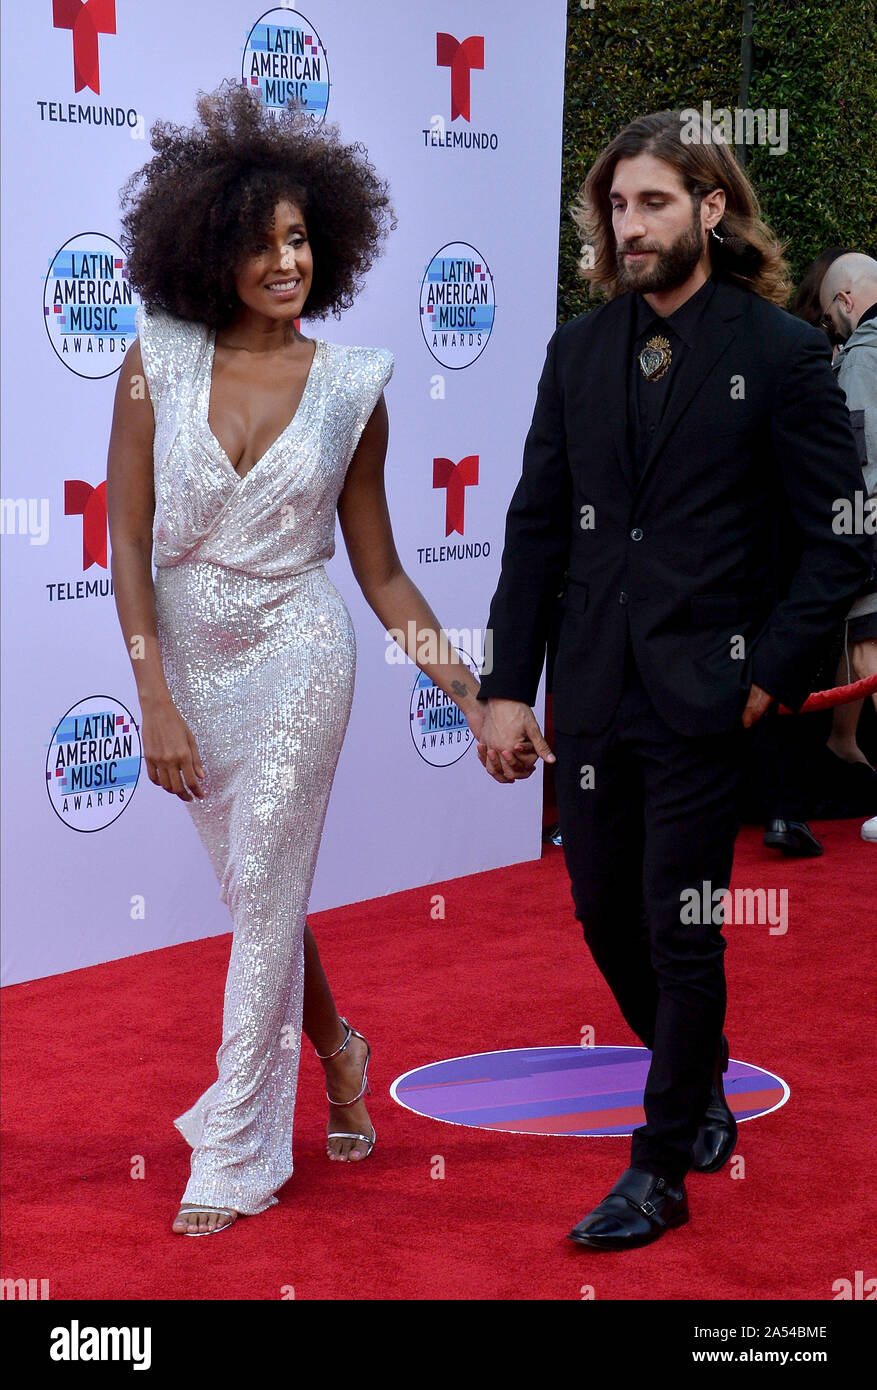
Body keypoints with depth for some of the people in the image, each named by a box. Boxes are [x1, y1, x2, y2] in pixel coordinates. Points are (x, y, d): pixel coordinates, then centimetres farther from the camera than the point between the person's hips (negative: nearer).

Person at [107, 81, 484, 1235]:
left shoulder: (350, 387, -6)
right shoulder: (159, 362, -7)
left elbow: (380, 573, 1)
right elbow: (128, 541, -6)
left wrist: (471, 696, -3)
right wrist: (156, 701, -12)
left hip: (297, 653, -2)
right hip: (190, 655, 2)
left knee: (264, 892, -2)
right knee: (255, 885, 16)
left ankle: (233, 1157, 9)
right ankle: (336, 1050, 45)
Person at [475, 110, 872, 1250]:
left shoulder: (781, 352, -5)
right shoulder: (579, 351, 7)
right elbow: (536, 525, 8)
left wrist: (769, 674, -10)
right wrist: (508, 686, 3)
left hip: (703, 693, -5)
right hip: (592, 688, 5)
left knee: (682, 932, 1)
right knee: (606, 916, 13)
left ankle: (660, 1172, 14)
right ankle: (701, 1086, 37)